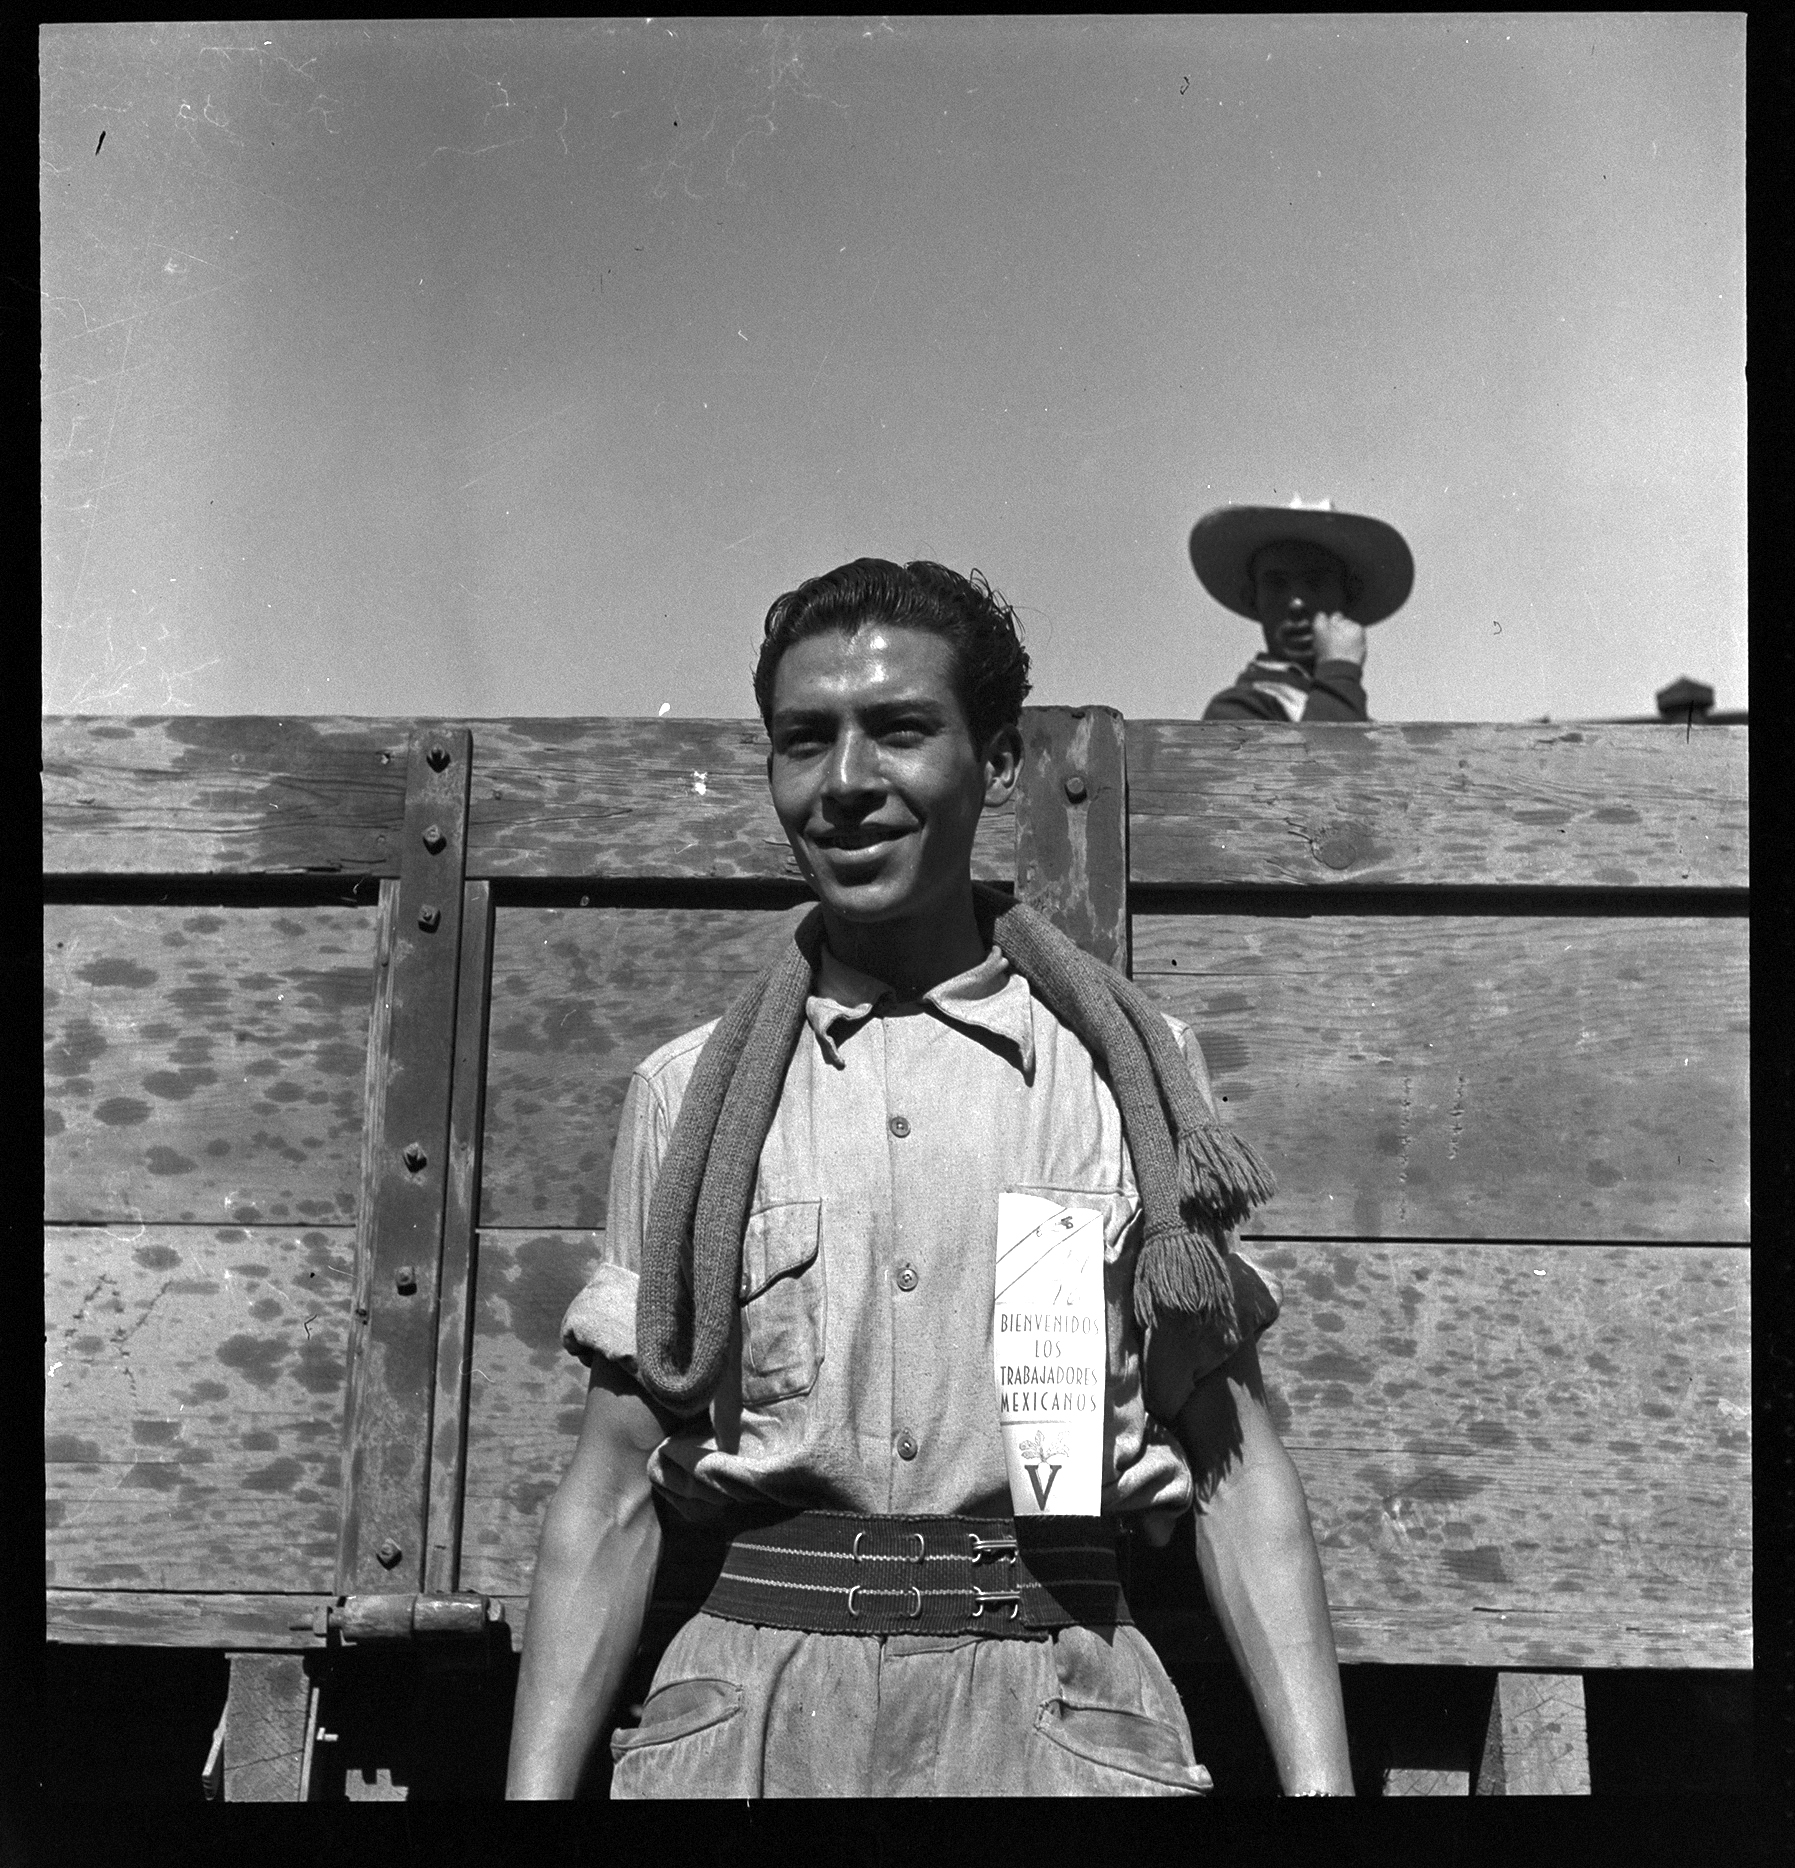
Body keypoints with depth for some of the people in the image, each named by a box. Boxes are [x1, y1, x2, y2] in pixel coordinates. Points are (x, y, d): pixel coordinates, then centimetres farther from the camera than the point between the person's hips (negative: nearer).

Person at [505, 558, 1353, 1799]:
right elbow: (613, 1491, 6)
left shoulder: (1135, 1071, 3)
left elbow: (1239, 1463, 2)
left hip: (1052, 1718, 0)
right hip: (756, 1716, 1)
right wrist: (536, 1786, 0)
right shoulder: (688, 1095, 5)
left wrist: (1319, 1777, -7)